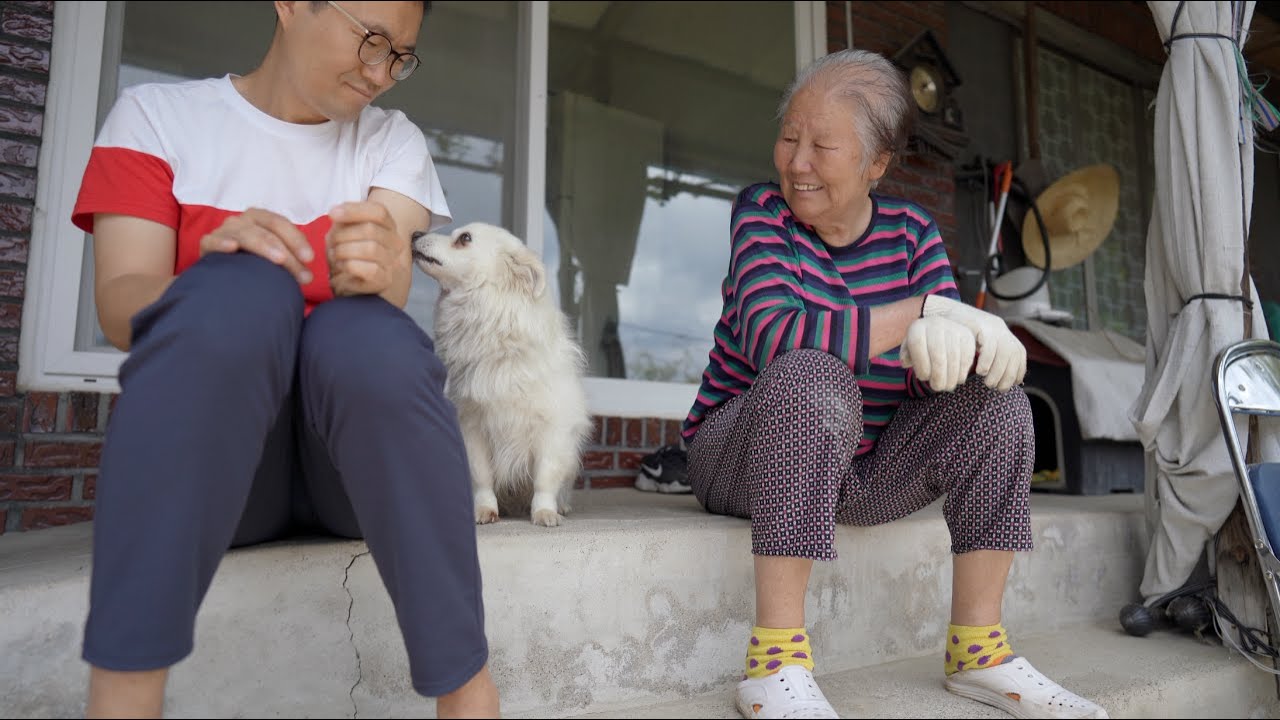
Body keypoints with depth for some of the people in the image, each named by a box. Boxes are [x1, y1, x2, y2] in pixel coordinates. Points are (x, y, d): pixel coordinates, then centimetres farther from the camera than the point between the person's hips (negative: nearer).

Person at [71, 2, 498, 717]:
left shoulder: (393, 139, 10)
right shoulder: (157, 113, 7)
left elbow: (388, 297, -8)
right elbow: (121, 309, -6)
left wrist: (379, 272, -32)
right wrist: (214, 271, -28)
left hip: (357, 459, 1)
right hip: (198, 455, -1)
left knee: (363, 331, -31)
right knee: (240, 287, -29)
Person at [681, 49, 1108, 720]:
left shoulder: (910, 230, 2)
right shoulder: (763, 212, -9)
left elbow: (949, 349, -8)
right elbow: (772, 335, -28)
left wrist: (944, 339, -33)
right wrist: (924, 310, -27)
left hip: (864, 469, 5)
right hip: (742, 457, -4)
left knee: (996, 397, -12)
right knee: (813, 373, -33)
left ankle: (976, 647, -6)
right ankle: (775, 659, -32)